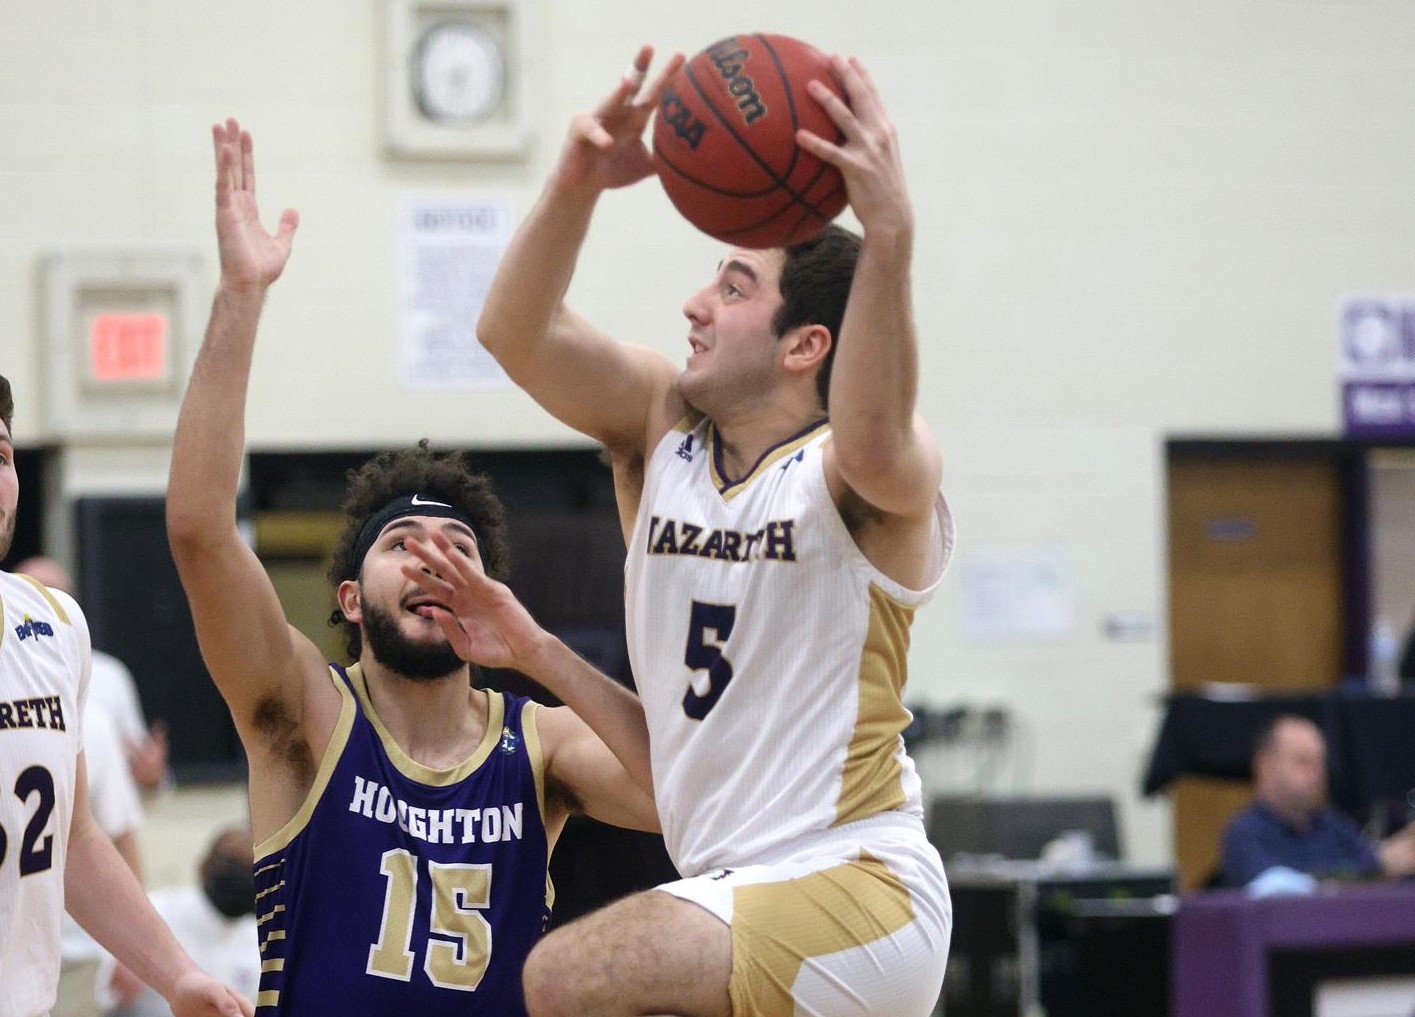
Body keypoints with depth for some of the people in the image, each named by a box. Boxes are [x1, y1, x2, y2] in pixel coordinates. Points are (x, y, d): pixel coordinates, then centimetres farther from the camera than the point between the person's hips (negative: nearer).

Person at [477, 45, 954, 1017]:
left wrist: (890, 237, -50)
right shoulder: (664, 424, 8)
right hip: (737, 897, 8)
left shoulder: (869, 475, -10)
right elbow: (515, 333, -7)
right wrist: (576, 185, -25)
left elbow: (873, 444, -36)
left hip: (856, 894, -8)